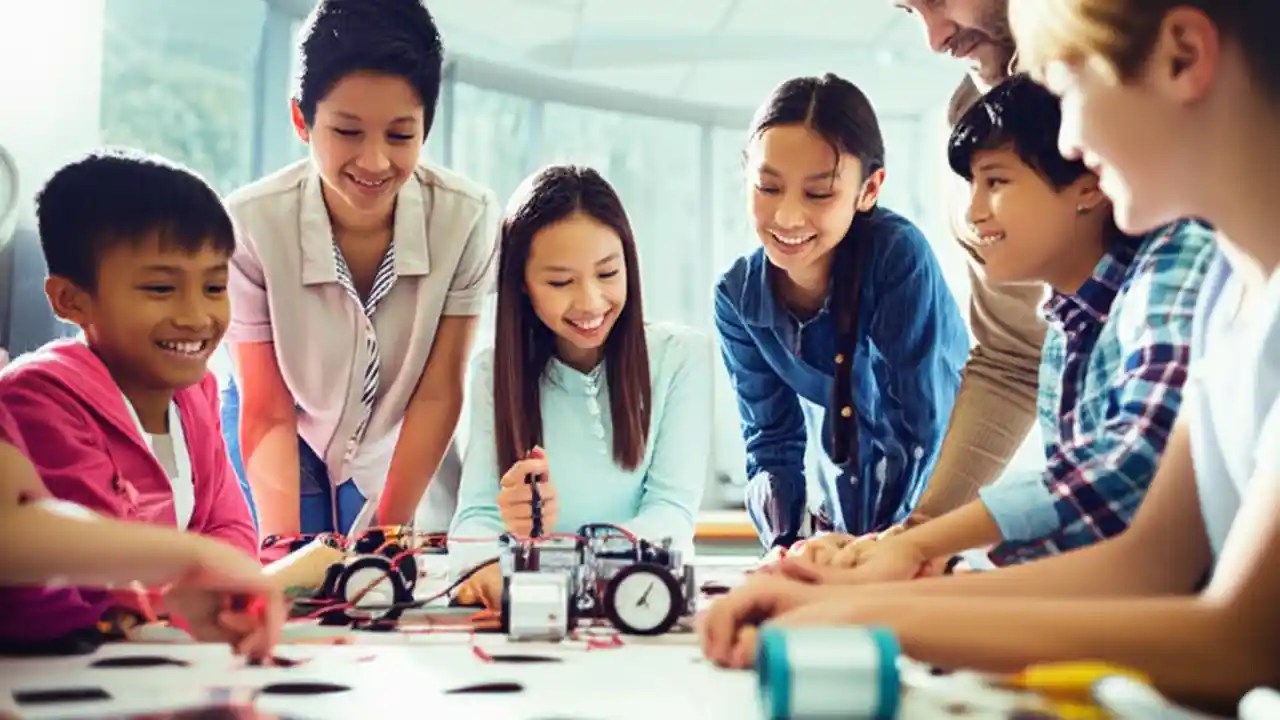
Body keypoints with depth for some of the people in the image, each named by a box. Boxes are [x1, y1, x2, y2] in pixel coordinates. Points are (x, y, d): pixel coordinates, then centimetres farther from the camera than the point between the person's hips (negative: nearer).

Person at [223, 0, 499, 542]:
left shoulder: (468, 218, -27)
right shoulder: (248, 225, -29)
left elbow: (437, 394, -19)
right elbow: (266, 416, -21)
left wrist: (387, 538, -18)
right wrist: (285, 549, -31)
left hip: (398, 450, 1)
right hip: (289, 447, -1)